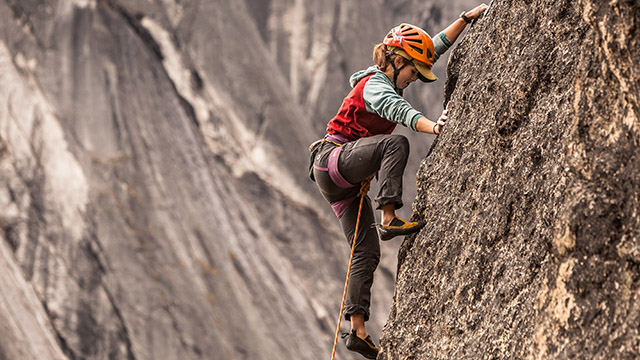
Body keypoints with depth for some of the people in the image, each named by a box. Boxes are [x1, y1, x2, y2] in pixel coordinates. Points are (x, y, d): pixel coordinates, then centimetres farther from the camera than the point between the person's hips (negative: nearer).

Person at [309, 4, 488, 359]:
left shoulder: (387, 79, 13)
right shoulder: (374, 86, -14)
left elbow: (437, 45, 18)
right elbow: (400, 111, -36)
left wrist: (466, 18, 13)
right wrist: (432, 126, -52)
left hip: (348, 182, 9)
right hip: (333, 160, -9)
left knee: (367, 252, 2)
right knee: (396, 143, -31)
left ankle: (357, 329, -1)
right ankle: (389, 219, -37)